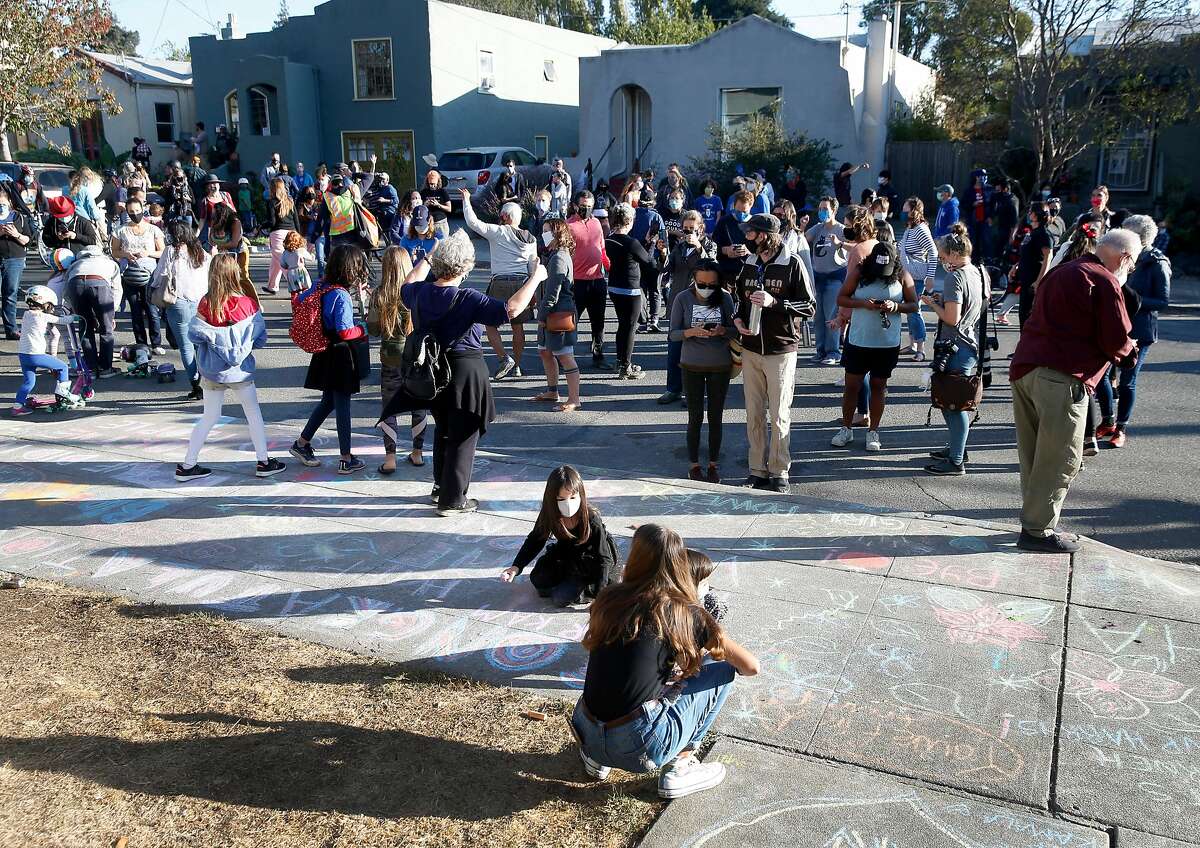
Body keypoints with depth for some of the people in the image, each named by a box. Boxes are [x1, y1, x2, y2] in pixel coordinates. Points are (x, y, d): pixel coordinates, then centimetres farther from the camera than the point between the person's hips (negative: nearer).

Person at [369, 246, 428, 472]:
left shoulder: (379, 294, -9)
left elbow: (373, 330, -4)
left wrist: (368, 315, 14)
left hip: (391, 358, -1)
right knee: (419, 404, 15)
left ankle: (390, 459, 5)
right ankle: (417, 453, 25)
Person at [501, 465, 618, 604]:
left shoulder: (591, 519, -33)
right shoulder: (549, 514, -22)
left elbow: (603, 558, -26)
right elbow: (536, 540, -6)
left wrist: (600, 594, -30)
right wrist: (516, 566, -18)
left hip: (590, 564, -5)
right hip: (567, 556, 6)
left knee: (560, 598, -18)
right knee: (538, 580, -10)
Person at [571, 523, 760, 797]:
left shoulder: (610, 598, 5)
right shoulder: (684, 613, -6)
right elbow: (751, 666, 2)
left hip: (587, 737, 5)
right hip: (636, 750, -5)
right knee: (722, 670, 10)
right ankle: (679, 767, 10)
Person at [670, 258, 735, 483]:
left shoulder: (725, 298, -5)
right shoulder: (683, 299, -8)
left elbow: (734, 330, 1)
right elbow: (674, 334, -6)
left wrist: (722, 331, -20)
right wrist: (693, 332, -25)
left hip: (720, 366, 1)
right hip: (692, 366, -1)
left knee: (716, 417, 9)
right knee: (695, 417, 5)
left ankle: (713, 464, 22)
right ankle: (694, 465, 18)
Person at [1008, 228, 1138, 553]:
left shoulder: (1061, 272, 21)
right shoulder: (1105, 282, -6)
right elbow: (1117, 341, -9)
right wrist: (1127, 349, 14)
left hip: (1024, 368, 9)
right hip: (1061, 379, -9)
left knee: (1034, 455, 14)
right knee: (1061, 460, 0)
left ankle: (1033, 521, 22)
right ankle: (1038, 530, 4)